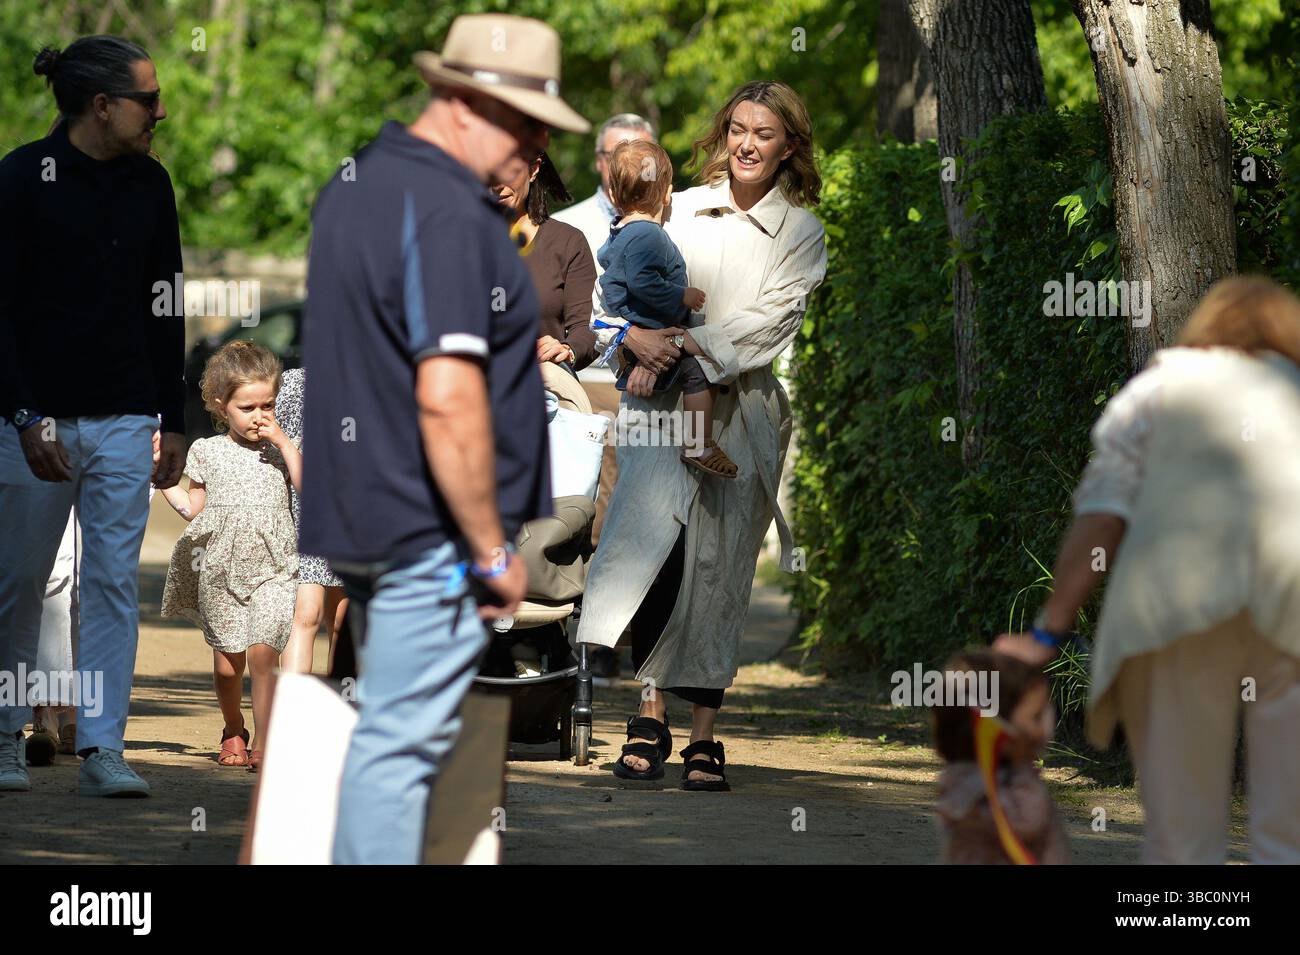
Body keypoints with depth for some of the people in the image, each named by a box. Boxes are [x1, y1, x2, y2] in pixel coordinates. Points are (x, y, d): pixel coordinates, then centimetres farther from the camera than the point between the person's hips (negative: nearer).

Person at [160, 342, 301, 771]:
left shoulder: (280, 448, 7)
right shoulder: (208, 452, 6)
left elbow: (307, 485, -8)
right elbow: (194, 509, 12)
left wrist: (284, 441, -10)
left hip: (272, 569, -1)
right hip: (219, 571, 1)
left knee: (262, 652, -18)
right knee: (227, 663, 8)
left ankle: (263, 743, -14)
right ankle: (233, 731, 33)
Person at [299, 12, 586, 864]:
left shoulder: (354, 187, 14)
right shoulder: (447, 211, -18)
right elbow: (448, 397, -25)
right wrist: (493, 549, -17)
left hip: (360, 510, 10)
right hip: (433, 531, -10)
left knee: (390, 730, 16)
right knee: (403, 740, -6)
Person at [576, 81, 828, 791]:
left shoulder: (801, 232, 9)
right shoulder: (678, 211, 13)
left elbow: (770, 321, -4)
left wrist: (686, 346, -14)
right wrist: (640, 338, -14)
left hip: (742, 411, 0)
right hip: (662, 402, 0)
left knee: (719, 570, 0)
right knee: (653, 529, -21)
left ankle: (703, 737, 7)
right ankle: (650, 713, -18)